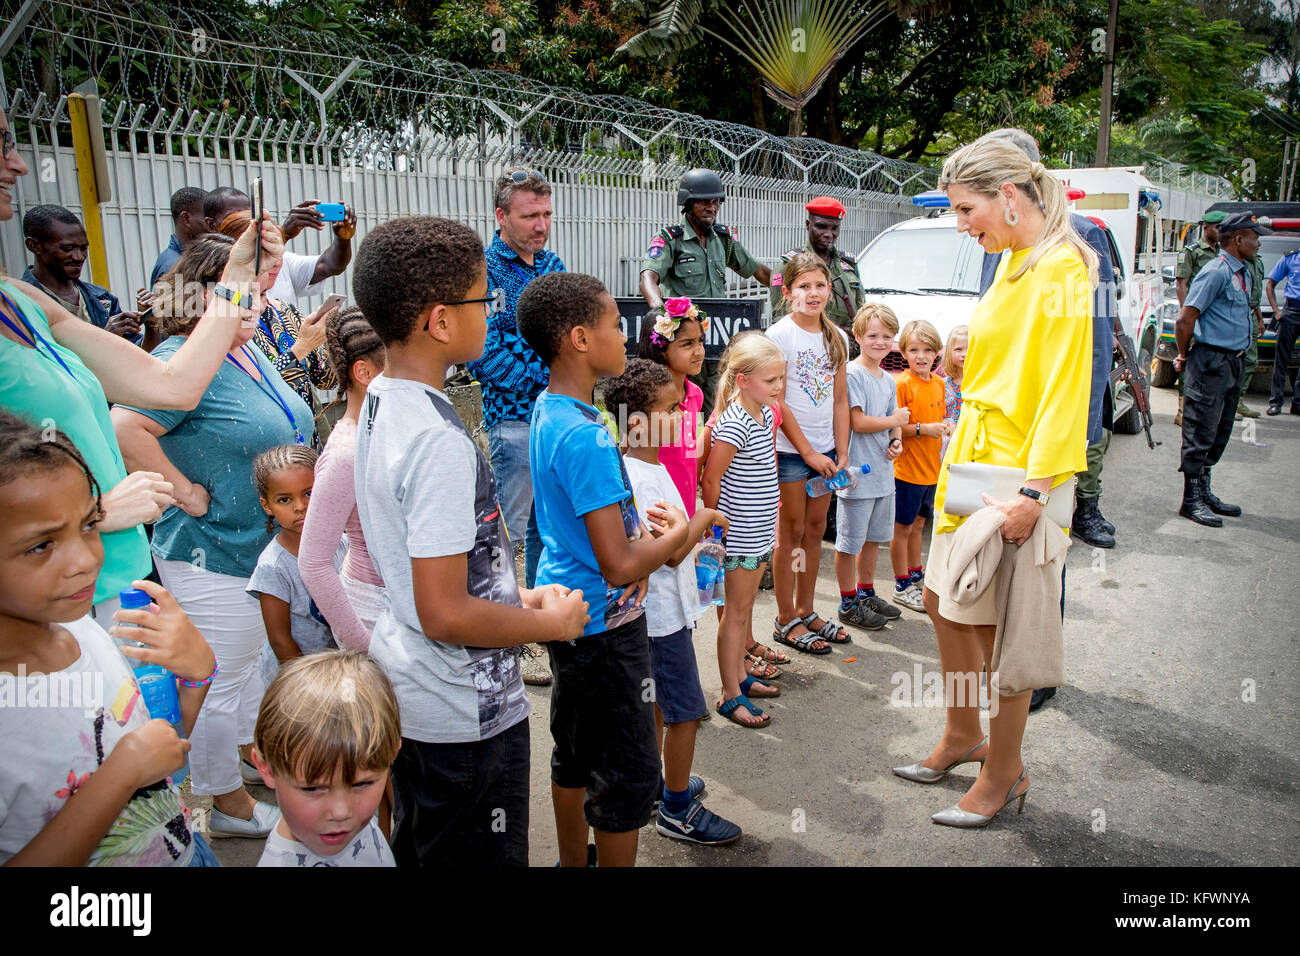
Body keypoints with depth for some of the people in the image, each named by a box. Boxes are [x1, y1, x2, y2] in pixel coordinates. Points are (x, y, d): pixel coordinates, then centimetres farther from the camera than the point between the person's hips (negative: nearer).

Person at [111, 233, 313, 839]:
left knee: (251, 660, 26)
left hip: (265, 543, 9)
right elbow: (124, 428, -34)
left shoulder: (249, 351, 7)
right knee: (220, 684, 7)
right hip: (212, 557, -9)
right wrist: (187, 494, -27)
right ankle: (230, 805, 25)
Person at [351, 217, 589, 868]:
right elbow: (445, 615, -27)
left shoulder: (379, 403, 3)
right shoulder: (438, 440, -27)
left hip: (405, 691, 9)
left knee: (414, 850, 26)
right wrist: (553, 622, -12)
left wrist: (516, 597, 9)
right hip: (465, 715, -9)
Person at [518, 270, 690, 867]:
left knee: (575, 753, 24)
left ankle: (573, 861, 42)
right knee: (629, 775, 5)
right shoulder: (585, 436, -27)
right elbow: (620, 567, -27)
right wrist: (678, 532, -11)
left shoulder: (547, 410, 4)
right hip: (602, 627, -10)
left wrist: (641, 516, 4)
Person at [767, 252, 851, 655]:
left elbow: (840, 400, 10)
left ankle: (805, 611, 25)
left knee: (815, 528, 12)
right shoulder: (780, 335, -10)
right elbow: (777, 401, -13)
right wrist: (808, 452, -13)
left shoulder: (837, 338, 8)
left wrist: (841, 452, 3)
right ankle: (785, 621, 13)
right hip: (790, 449, -6)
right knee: (792, 532, 1)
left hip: (824, 449, 6)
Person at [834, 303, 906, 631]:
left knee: (873, 537, 18)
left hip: (883, 471, 8)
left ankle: (866, 594, 33)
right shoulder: (852, 373, -12)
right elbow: (858, 421, -18)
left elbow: (895, 422, 18)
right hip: (857, 472, -8)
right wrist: (894, 420, -7)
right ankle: (849, 603, 13)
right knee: (850, 541, 2)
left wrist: (896, 441, -3)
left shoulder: (888, 380, 13)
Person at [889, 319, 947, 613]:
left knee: (919, 523, 20)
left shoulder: (938, 383, 8)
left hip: (931, 467, 7)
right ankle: (902, 586, 14)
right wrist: (922, 429, -25)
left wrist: (945, 427, 1)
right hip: (908, 467, -7)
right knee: (902, 527, 4)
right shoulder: (901, 383, -14)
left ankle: (915, 574, 34)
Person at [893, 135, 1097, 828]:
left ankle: (1005, 771, 23)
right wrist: (960, 455, 18)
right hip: (971, 459, 9)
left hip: (1012, 472, -9)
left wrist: (1034, 490, -24)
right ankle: (963, 736, 36)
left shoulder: (1061, 269, -15)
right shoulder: (1013, 264, 12)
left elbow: (1063, 388, -20)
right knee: (943, 601, 17)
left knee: (996, 627, 3)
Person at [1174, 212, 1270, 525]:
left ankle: (1204, 492, 24)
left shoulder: (1241, 272, 16)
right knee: (1201, 434, -5)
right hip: (1211, 362, -10)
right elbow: (1185, 320, -18)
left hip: (1231, 362, 10)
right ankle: (1191, 500, 1)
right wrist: (1184, 356, -4)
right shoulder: (1216, 272, -14)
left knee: (1218, 433, 14)